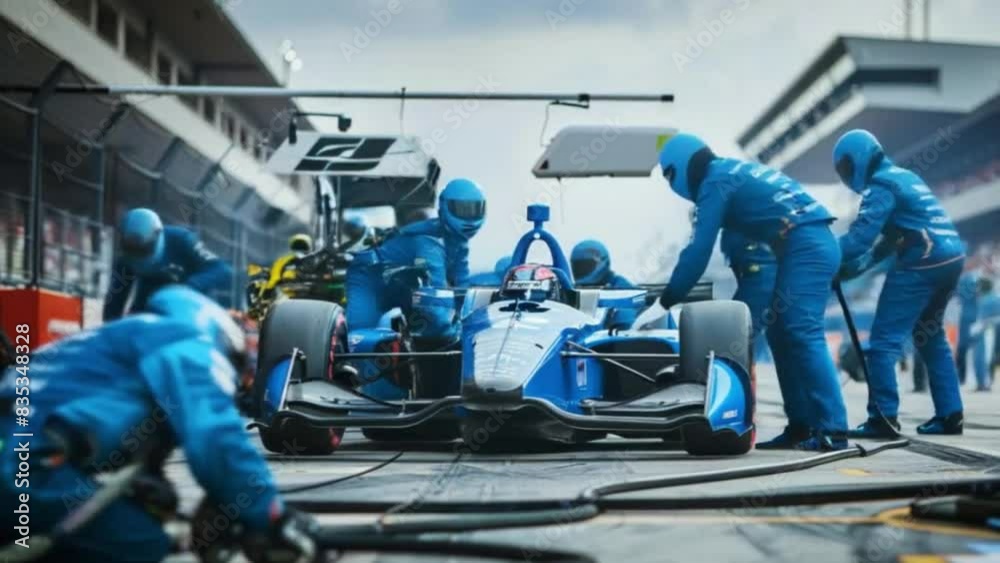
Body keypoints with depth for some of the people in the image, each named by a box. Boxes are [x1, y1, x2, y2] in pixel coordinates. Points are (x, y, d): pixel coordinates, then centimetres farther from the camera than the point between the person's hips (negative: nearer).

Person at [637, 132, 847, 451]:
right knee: (781, 334, 11)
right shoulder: (735, 171, 25)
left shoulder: (714, 182, -3)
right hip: (816, 244, 10)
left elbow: (698, 250, -9)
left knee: (803, 335, -15)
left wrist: (664, 303, -4)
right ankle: (802, 426, 9)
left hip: (804, 246, -10)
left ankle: (833, 430, -21)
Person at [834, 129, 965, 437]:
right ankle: (949, 414, 21)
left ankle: (883, 418, -8)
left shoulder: (881, 185, -7)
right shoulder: (904, 177, 21)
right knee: (930, 337, 21)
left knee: (884, 341, -5)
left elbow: (861, 236, -18)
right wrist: (855, 267, 12)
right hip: (951, 258, 10)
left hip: (922, 264, -9)